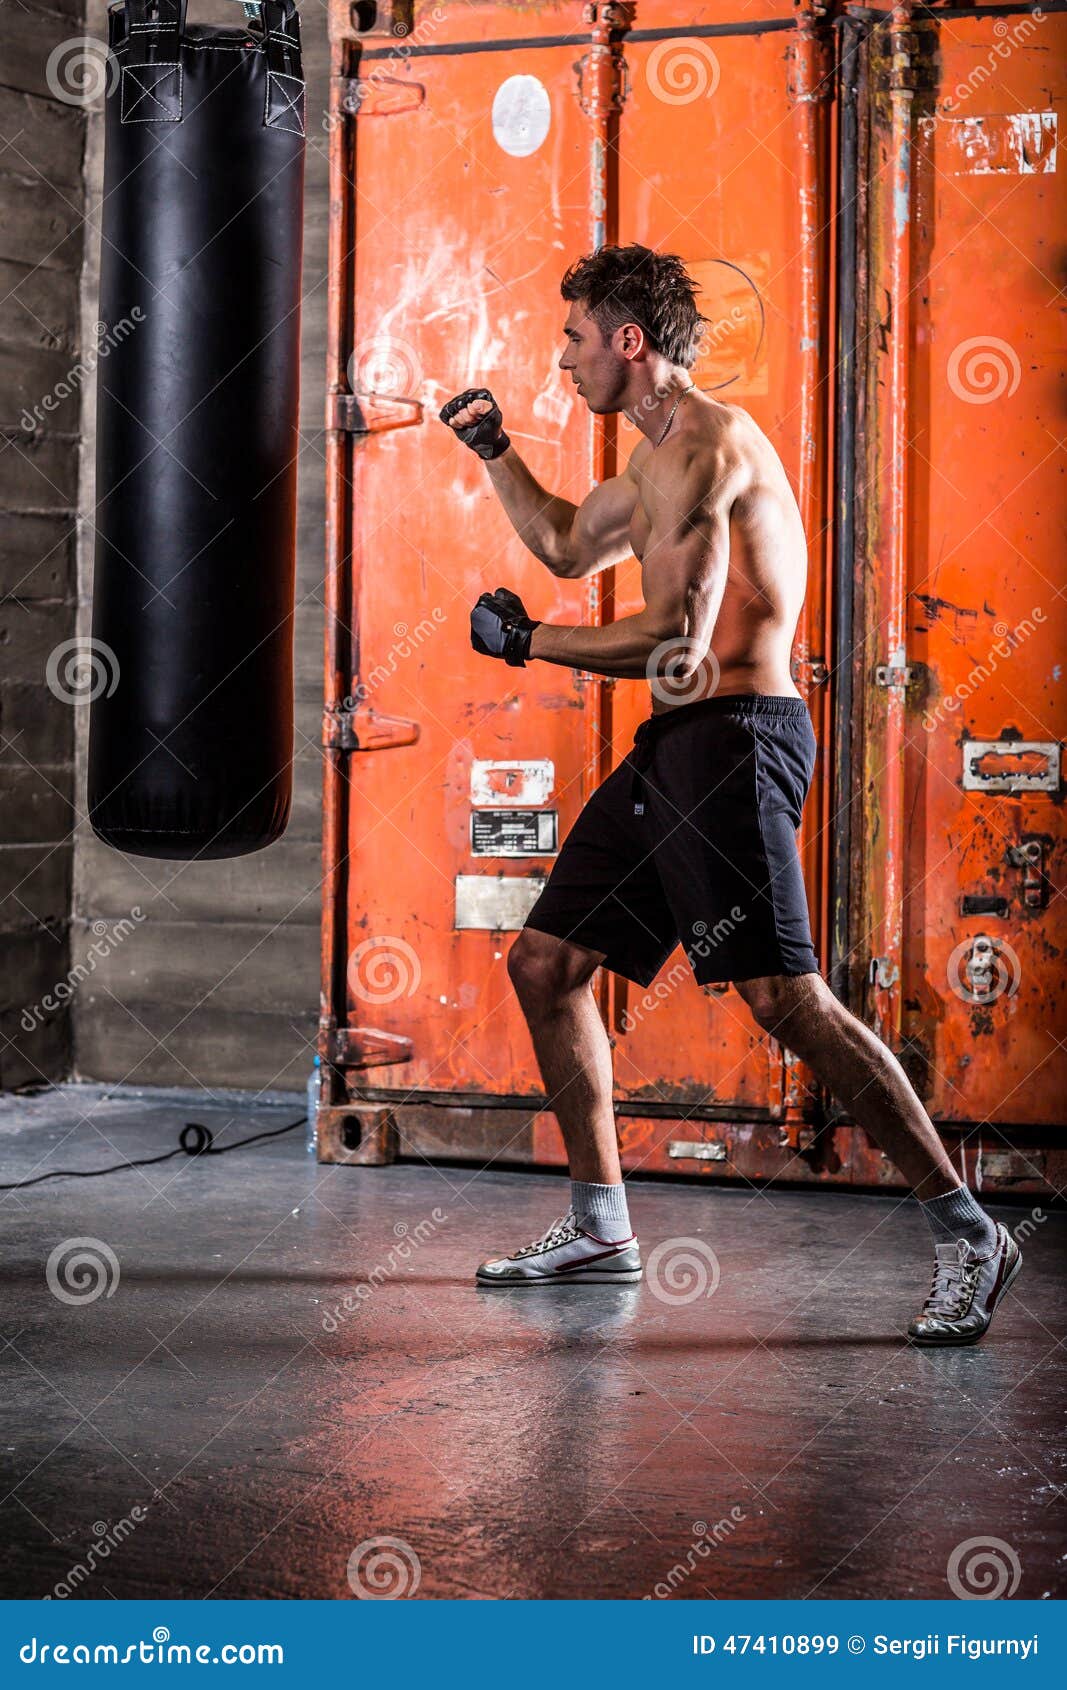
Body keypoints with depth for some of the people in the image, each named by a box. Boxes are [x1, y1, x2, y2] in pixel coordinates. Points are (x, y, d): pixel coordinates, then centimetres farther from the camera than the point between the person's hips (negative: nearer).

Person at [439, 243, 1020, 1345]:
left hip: (734, 738, -11)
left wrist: (526, 641, -11)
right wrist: (492, 451, 31)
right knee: (545, 964, 11)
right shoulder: (661, 458, 20)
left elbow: (676, 641, -22)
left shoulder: (707, 445, -13)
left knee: (784, 997, -16)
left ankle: (966, 1235, -9)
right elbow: (567, 546, 39)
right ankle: (598, 1229, 20)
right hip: (674, 750, 11)